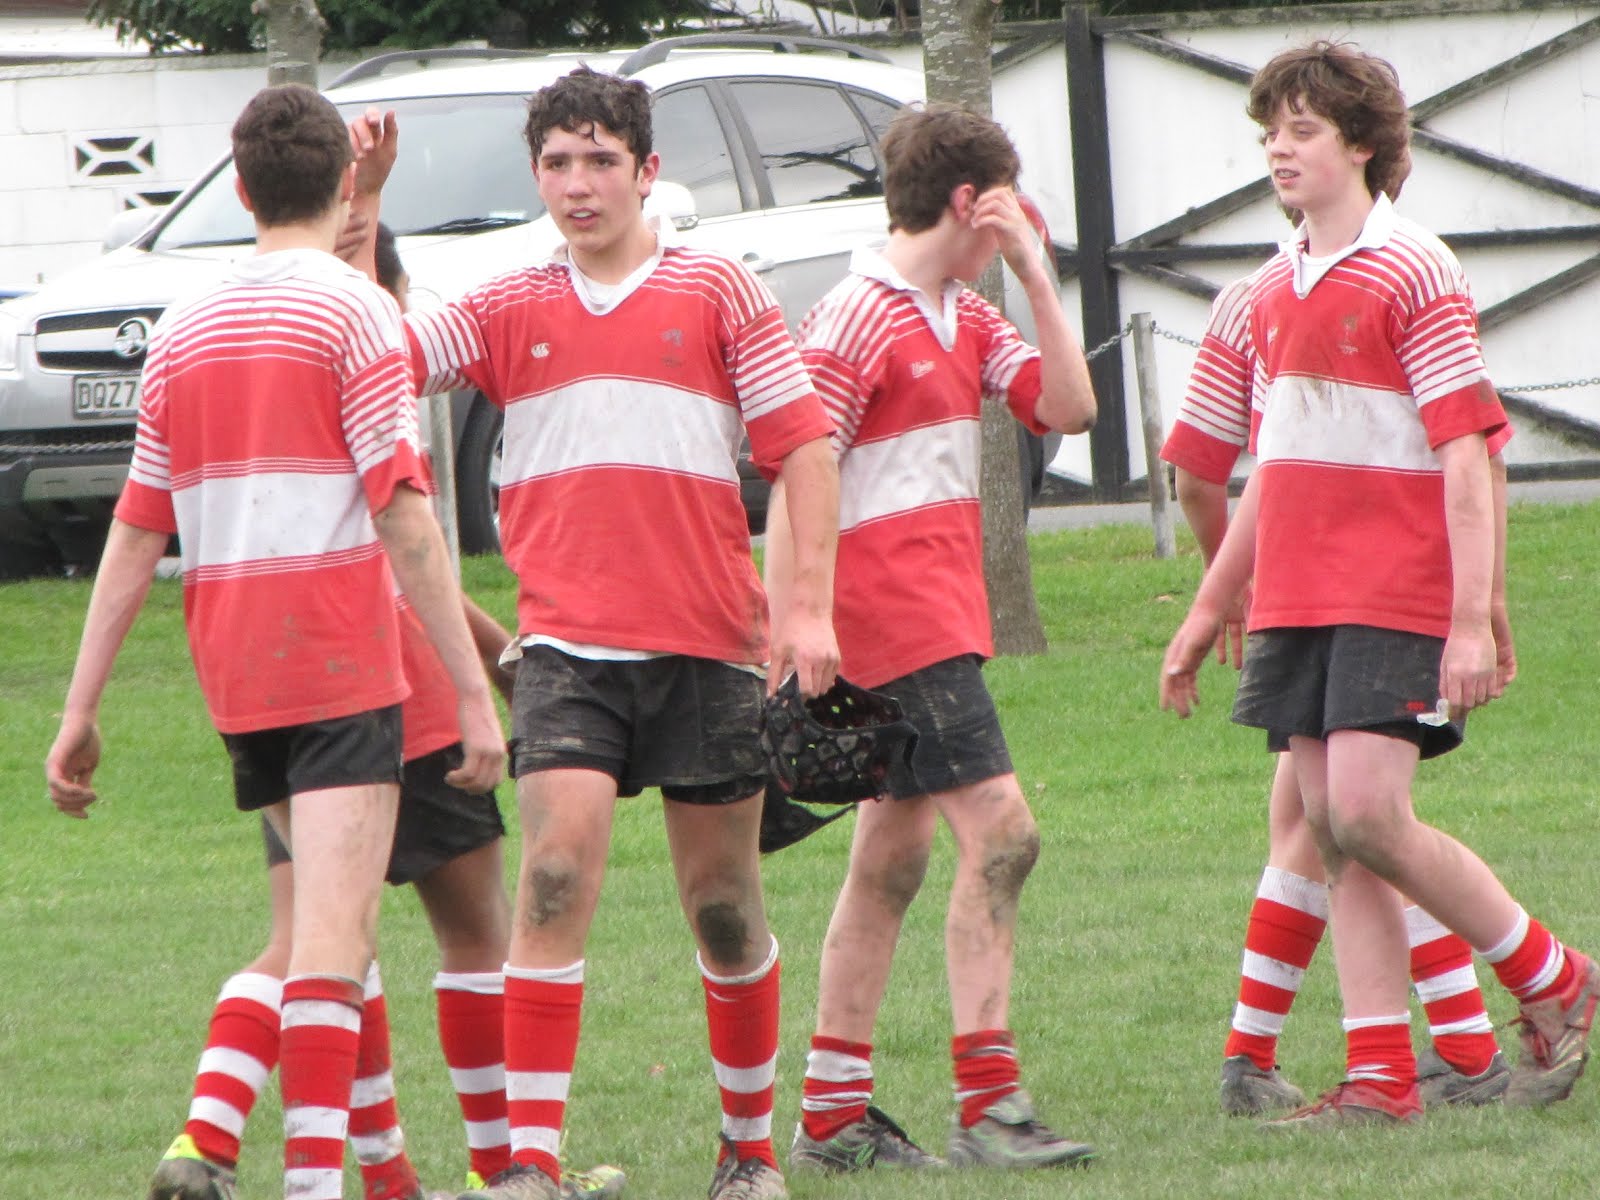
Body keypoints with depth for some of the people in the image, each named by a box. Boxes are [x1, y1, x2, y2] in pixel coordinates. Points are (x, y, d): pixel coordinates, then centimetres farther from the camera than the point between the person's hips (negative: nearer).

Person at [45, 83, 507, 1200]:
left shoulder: (185, 328, 12)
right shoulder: (353, 311, -6)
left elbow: (135, 533, 11)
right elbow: (405, 519, -13)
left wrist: (81, 712, 13)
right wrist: (474, 690, -12)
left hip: (232, 677, 6)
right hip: (343, 666, -6)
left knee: (319, 921, 21)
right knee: (335, 929, -12)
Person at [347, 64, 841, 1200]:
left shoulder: (723, 294, 4)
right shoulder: (510, 309, 10)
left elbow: (804, 446, 2)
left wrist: (811, 605, -7)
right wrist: (358, 203, -2)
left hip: (707, 643, 0)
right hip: (568, 640, 1)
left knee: (725, 909, 8)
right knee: (556, 878, -16)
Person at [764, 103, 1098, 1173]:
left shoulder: (966, 318, 15)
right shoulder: (855, 322, -12)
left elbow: (1068, 409, 8)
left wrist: (1037, 276, 1)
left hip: (942, 615, 10)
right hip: (891, 616, -10)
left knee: (895, 855, 11)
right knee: (1000, 830, -16)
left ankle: (834, 1115, 16)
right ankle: (987, 1105, -17)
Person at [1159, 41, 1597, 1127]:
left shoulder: (1413, 273, -7)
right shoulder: (1275, 291, 16)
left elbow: (1466, 453, -12)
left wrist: (1472, 619, -19)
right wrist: (1208, 611, 23)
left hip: (1394, 602, -7)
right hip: (1294, 606, 7)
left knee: (1367, 815, -15)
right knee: (1335, 836, 3)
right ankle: (1381, 1078, 4)